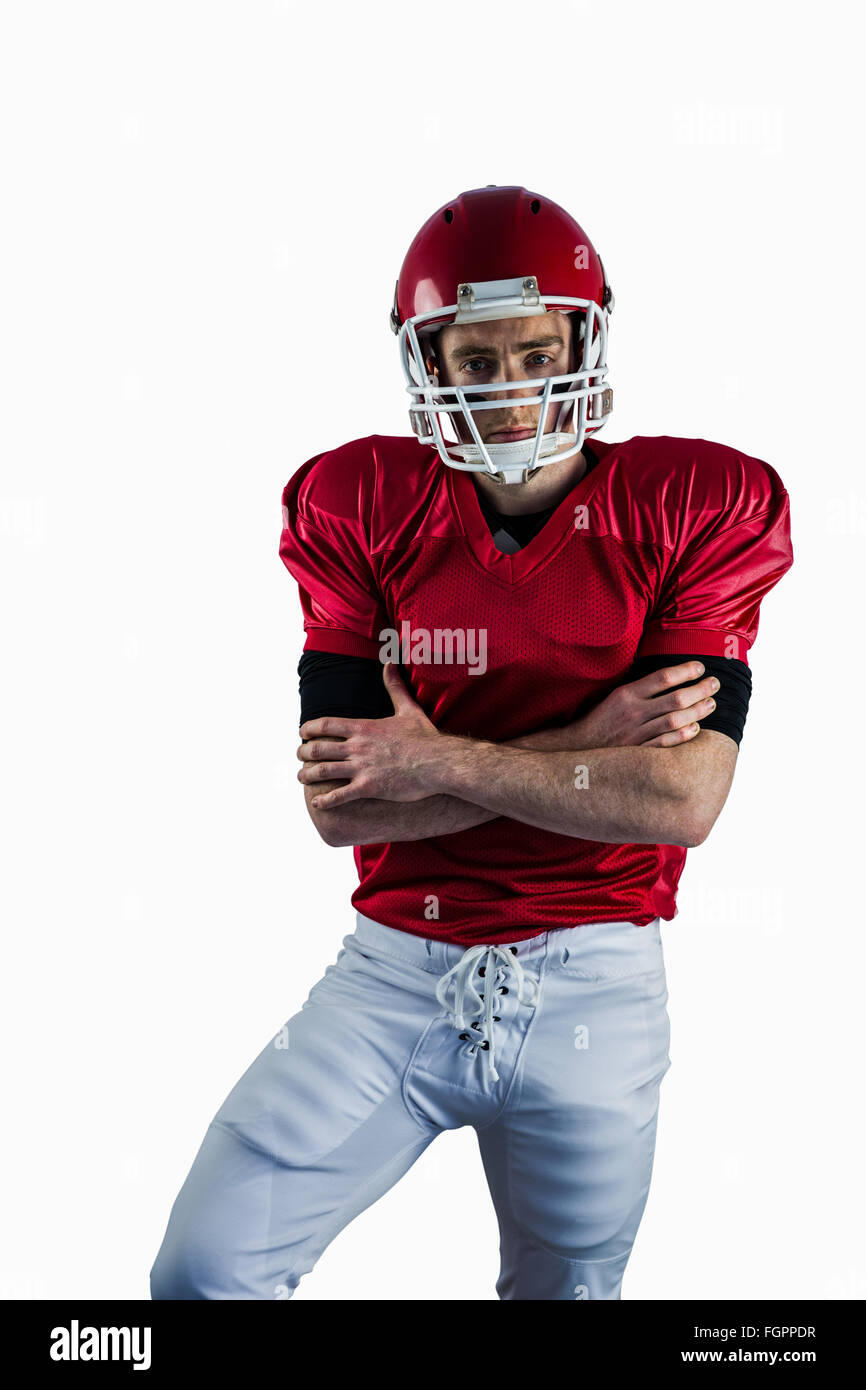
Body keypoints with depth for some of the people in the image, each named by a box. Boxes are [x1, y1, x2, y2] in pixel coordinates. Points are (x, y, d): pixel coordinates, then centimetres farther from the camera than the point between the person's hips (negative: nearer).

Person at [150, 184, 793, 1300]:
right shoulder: (361, 510, -4)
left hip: (593, 990, 0)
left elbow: (685, 798, -16)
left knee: (570, 1287, 19)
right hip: (395, 970, 1)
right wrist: (582, 740, -17)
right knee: (204, 1267, -7)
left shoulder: (695, 509, -6)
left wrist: (437, 763, -17)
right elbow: (338, 803, -11)